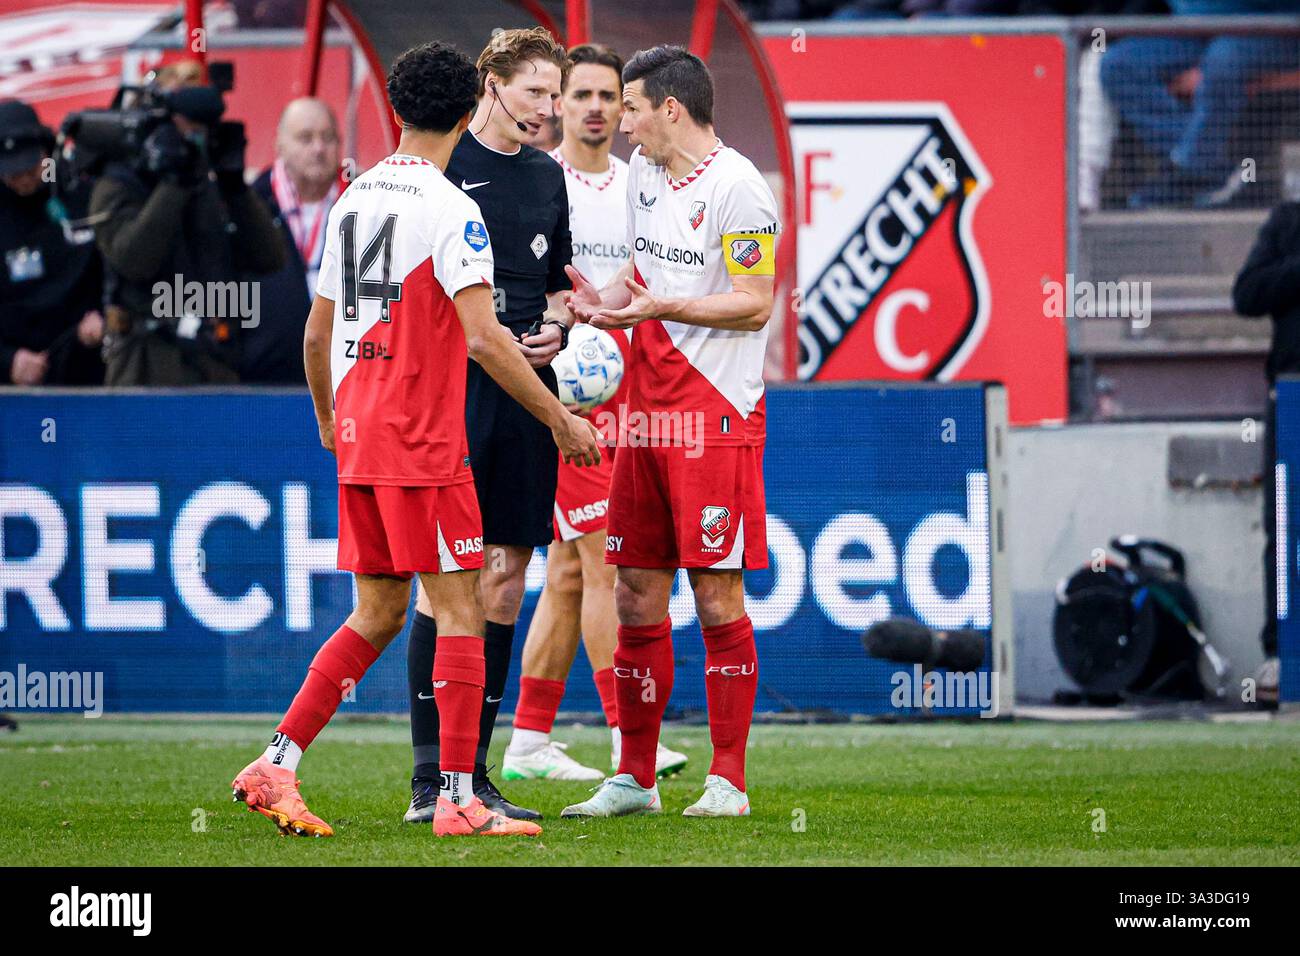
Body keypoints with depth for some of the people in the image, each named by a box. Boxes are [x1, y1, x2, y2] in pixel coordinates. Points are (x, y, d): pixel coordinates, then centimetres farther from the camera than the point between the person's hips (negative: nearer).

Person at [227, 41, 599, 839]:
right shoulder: (449, 210, -11)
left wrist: (329, 421, 32)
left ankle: (277, 766, 7)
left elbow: (317, 333, 18)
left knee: (378, 613, 14)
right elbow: (483, 338, -19)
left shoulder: (352, 200, 12)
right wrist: (560, 419, -13)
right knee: (460, 612, -3)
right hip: (423, 443, -8)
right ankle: (458, 799, -5)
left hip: (357, 441, 8)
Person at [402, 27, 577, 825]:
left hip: (527, 393, 6)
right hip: (454, 390, -6)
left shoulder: (548, 175, 16)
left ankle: (475, 773, 12)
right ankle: (430, 777, -5)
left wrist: (555, 329, 4)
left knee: (507, 578, 6)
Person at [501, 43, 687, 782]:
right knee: (603, 560, -12)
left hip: (623, 387, 6)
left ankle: (530, 740, 13)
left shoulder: (638, 187, 14)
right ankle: (627, 737, -14)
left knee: (571, 570, 8)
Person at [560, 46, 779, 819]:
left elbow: (755, 302, -15)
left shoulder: (737, 187, -12)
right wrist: (610, 298, 6)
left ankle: (729, 781, 0)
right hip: (646, 409, 8)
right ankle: (635, 779, 14)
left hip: (717, 414, -8)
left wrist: (660, 306, -23)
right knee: (637, 595, 7)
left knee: (718, 595, -5)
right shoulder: (645, 171, 14)